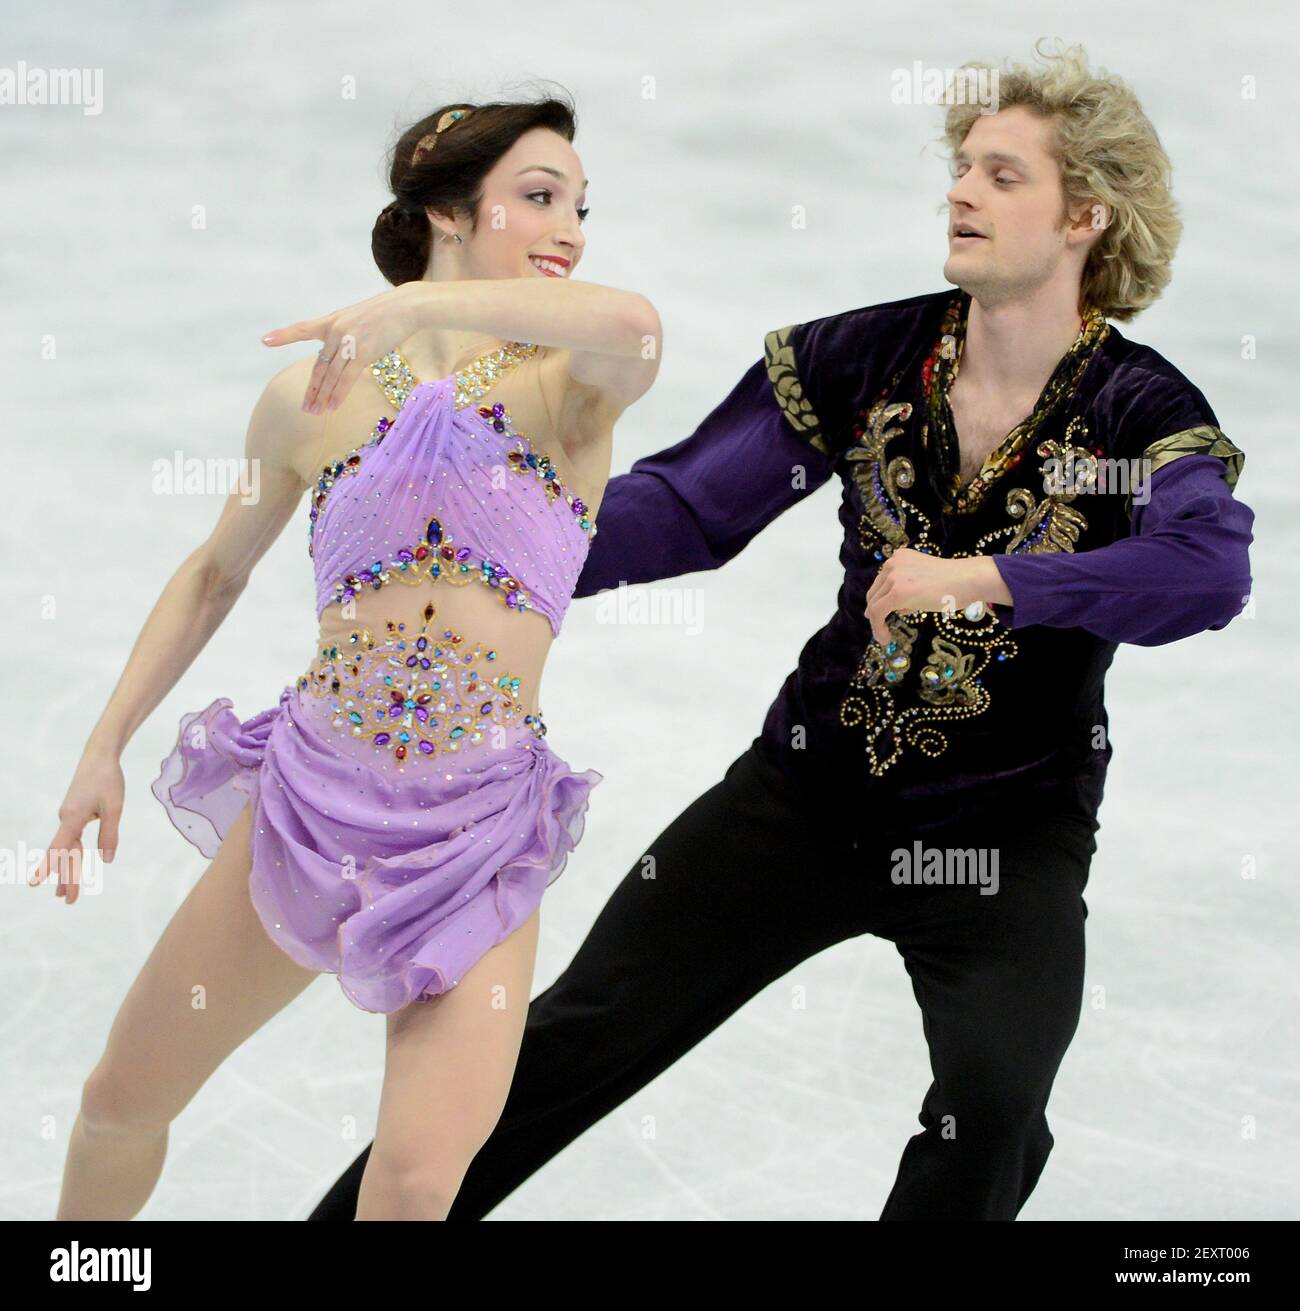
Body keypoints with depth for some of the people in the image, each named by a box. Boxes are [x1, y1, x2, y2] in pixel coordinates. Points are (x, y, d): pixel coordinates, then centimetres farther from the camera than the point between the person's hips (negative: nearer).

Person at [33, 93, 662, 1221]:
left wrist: (419, 305, -26)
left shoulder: (566, 387, -3)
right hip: (311, 791, 2)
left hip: (480, 827, -2)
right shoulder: (313, 397, 3)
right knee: (122, 1098, 13)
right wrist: (105, 745, 16)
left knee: (419, 1176, -17)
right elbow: (216, 575, 17)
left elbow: (636, 327, -29)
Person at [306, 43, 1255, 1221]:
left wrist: (980, 579, -38)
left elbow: (1210, 571, -33)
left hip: (1009, 826, -3)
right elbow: (687, 506, -2)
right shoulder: (866, 358, -3)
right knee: (583, 1032, 3)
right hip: (815, 783, 3)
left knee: (994, 1103, -25)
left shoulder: (1142, 413, -13)